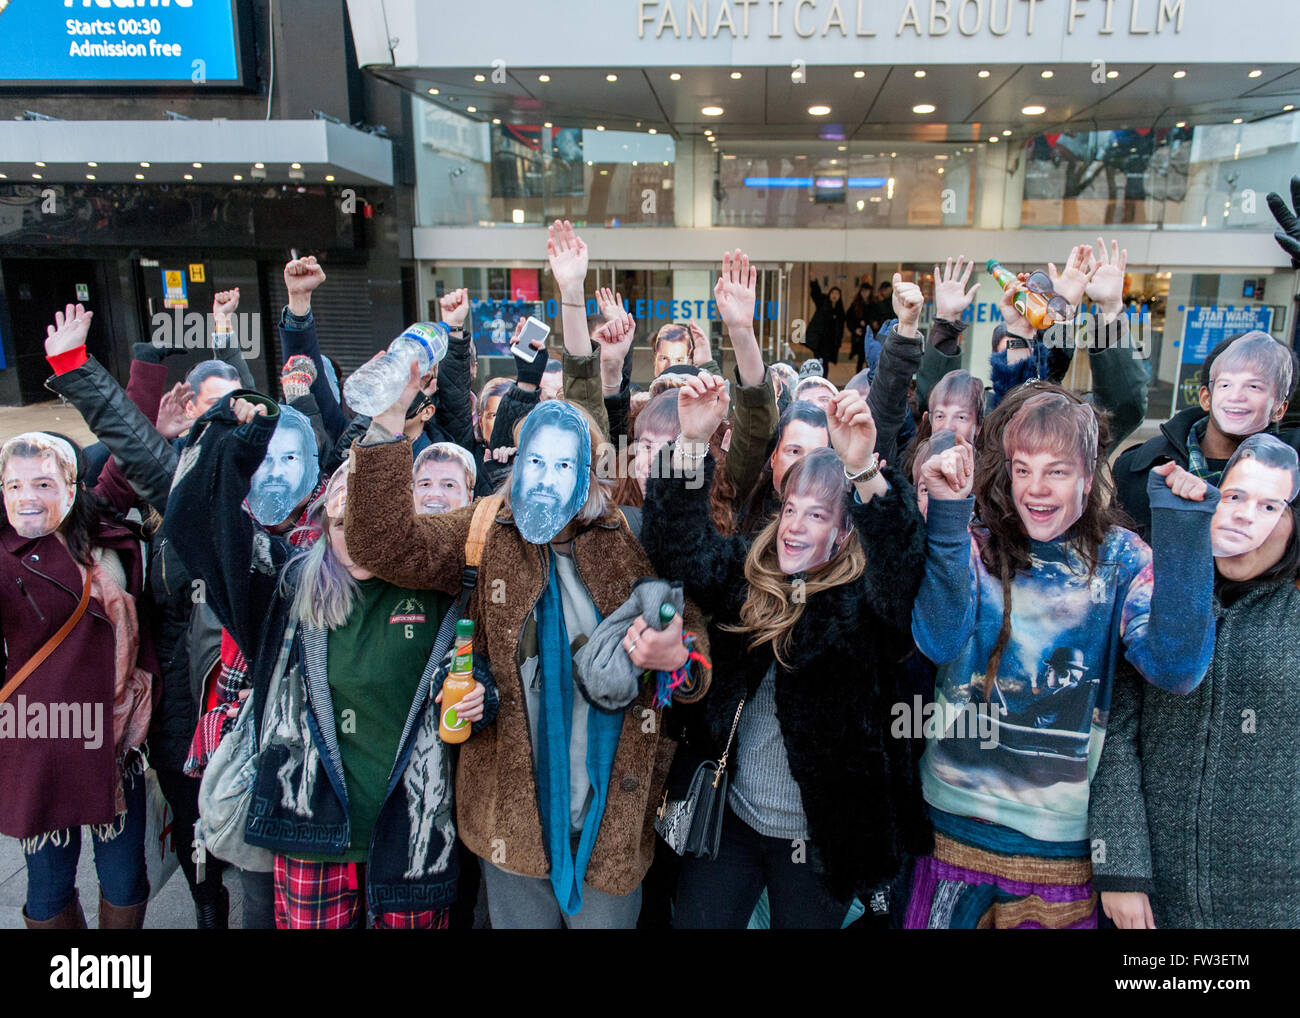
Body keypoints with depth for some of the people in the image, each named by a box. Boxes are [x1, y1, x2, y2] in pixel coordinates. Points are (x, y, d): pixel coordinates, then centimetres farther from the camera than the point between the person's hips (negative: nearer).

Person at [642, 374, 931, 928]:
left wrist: (865, 472, -47)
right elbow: (678, 545, -14)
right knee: (695, 921, 15)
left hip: (820, 837, -3)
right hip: (730, 820, 3)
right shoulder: (743, 574, -2)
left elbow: (904, 557, -32)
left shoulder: (864, 599, -13)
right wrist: (692, 442, -26)